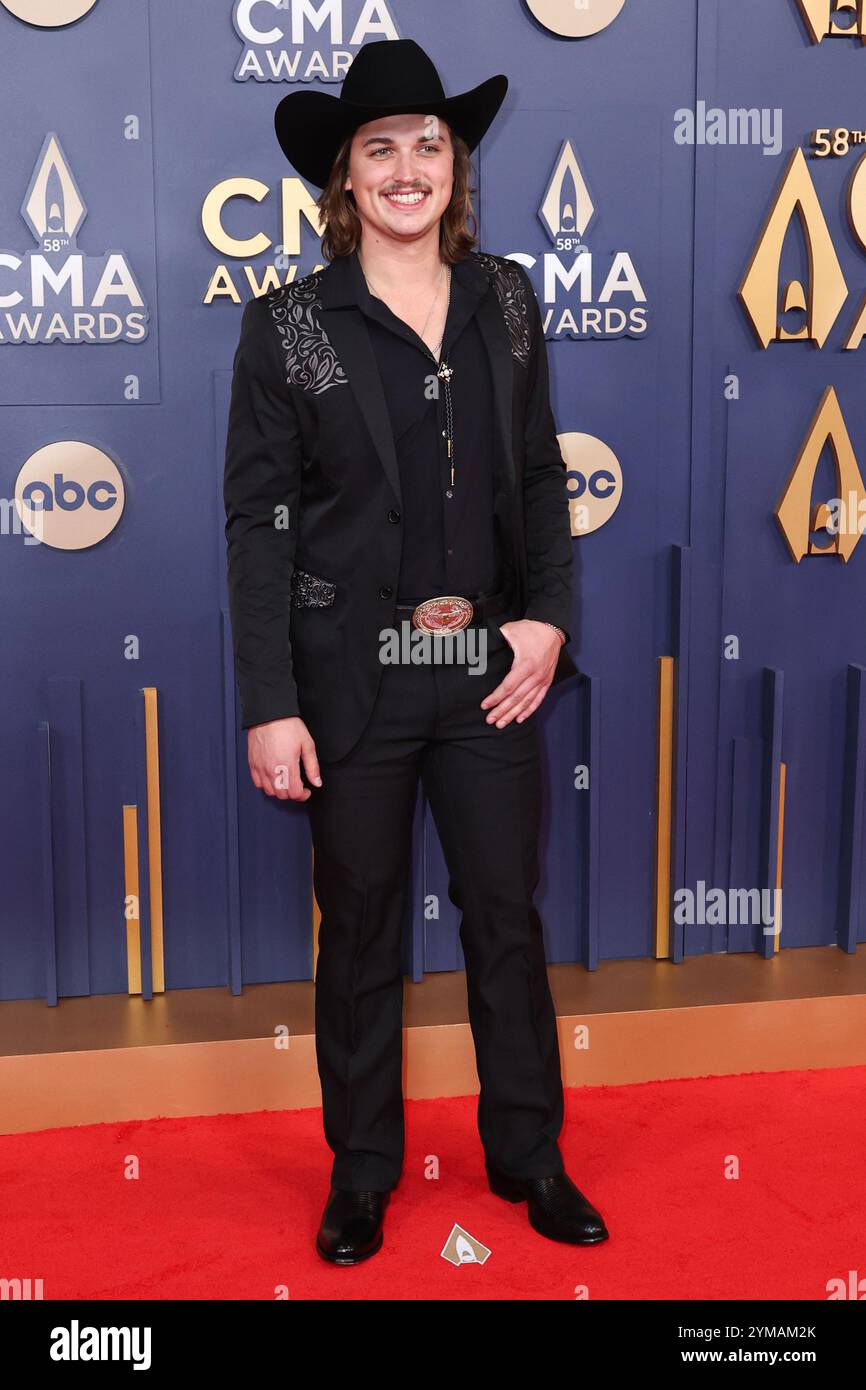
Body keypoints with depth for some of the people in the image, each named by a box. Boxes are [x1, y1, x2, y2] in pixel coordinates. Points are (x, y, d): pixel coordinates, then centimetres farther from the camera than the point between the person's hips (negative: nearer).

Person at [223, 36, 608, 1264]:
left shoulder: (506, 301, 5)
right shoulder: (289, 326, -5)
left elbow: (541, 474, 10)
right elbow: (257, 522, -7)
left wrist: (549, 615, -4)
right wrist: (270, 705, -12)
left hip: (492, 671, 3)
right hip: (355, 680, -2)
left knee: (508, 914, 13)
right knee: (359, 930, 12)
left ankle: (530, 1154, 33)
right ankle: (362, 1171, 31)